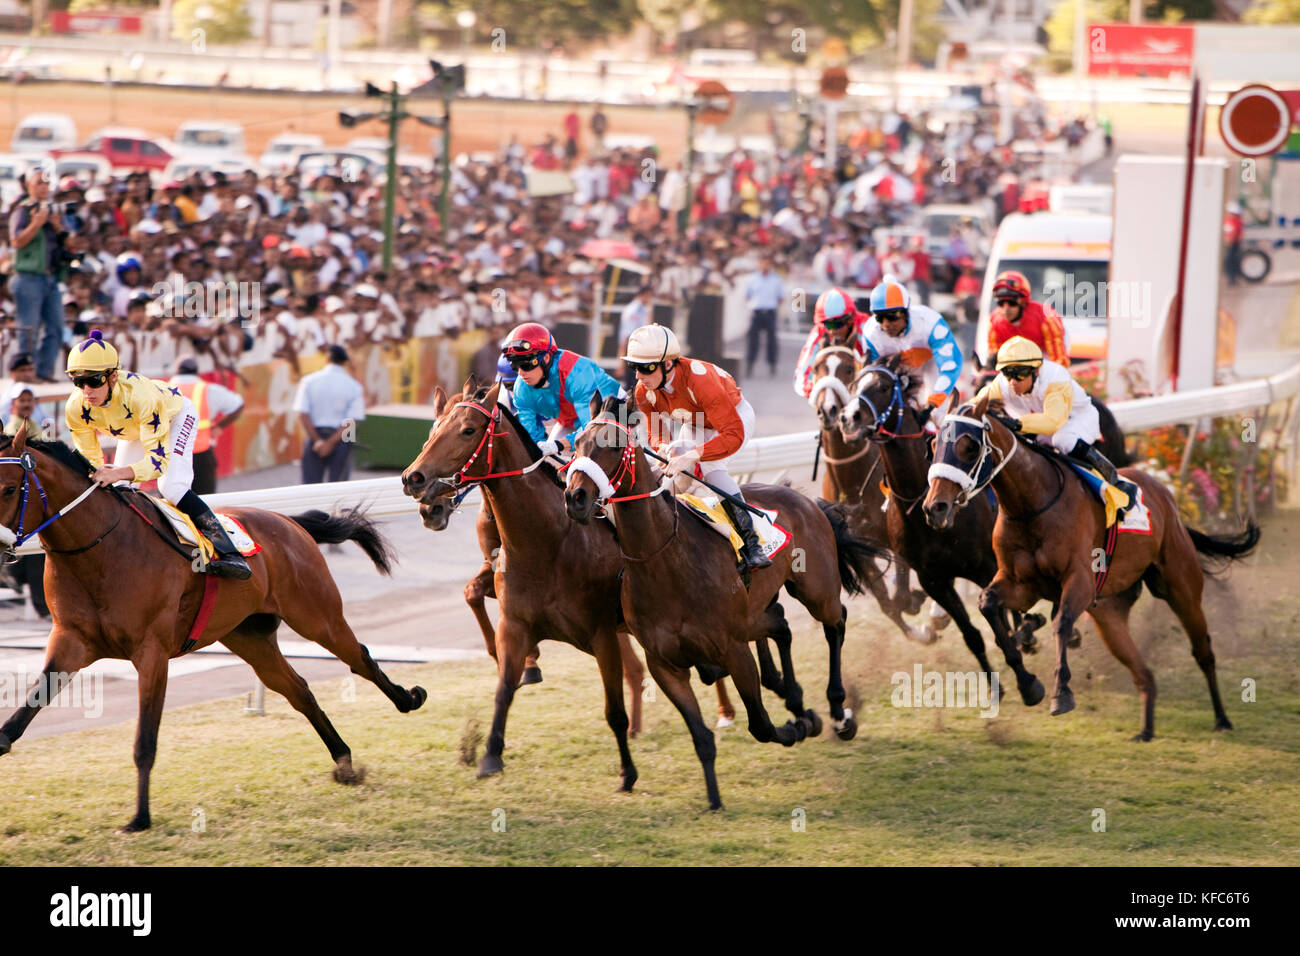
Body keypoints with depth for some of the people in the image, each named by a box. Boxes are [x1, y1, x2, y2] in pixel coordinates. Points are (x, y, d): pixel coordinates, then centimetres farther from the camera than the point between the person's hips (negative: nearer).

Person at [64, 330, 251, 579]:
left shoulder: (139, 395, -45)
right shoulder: (76, 409, -30)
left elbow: (159, 459, -46)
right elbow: (89, 458, -15)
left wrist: (120, 473, -61)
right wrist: (104, 476, -36)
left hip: (176, 415, -6)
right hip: (132, 429, 6)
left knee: (171, 487, -25)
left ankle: (225, 549, -26)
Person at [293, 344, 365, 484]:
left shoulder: (309, 381, -2)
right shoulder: (354, 387, -4)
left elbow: (303, 414, -10)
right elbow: (351, 422, -12)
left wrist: (317, 440, -12)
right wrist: (331, 443, -14)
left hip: (314, 436, 1)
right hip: (342, 440, -1)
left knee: (310, 484, 6)